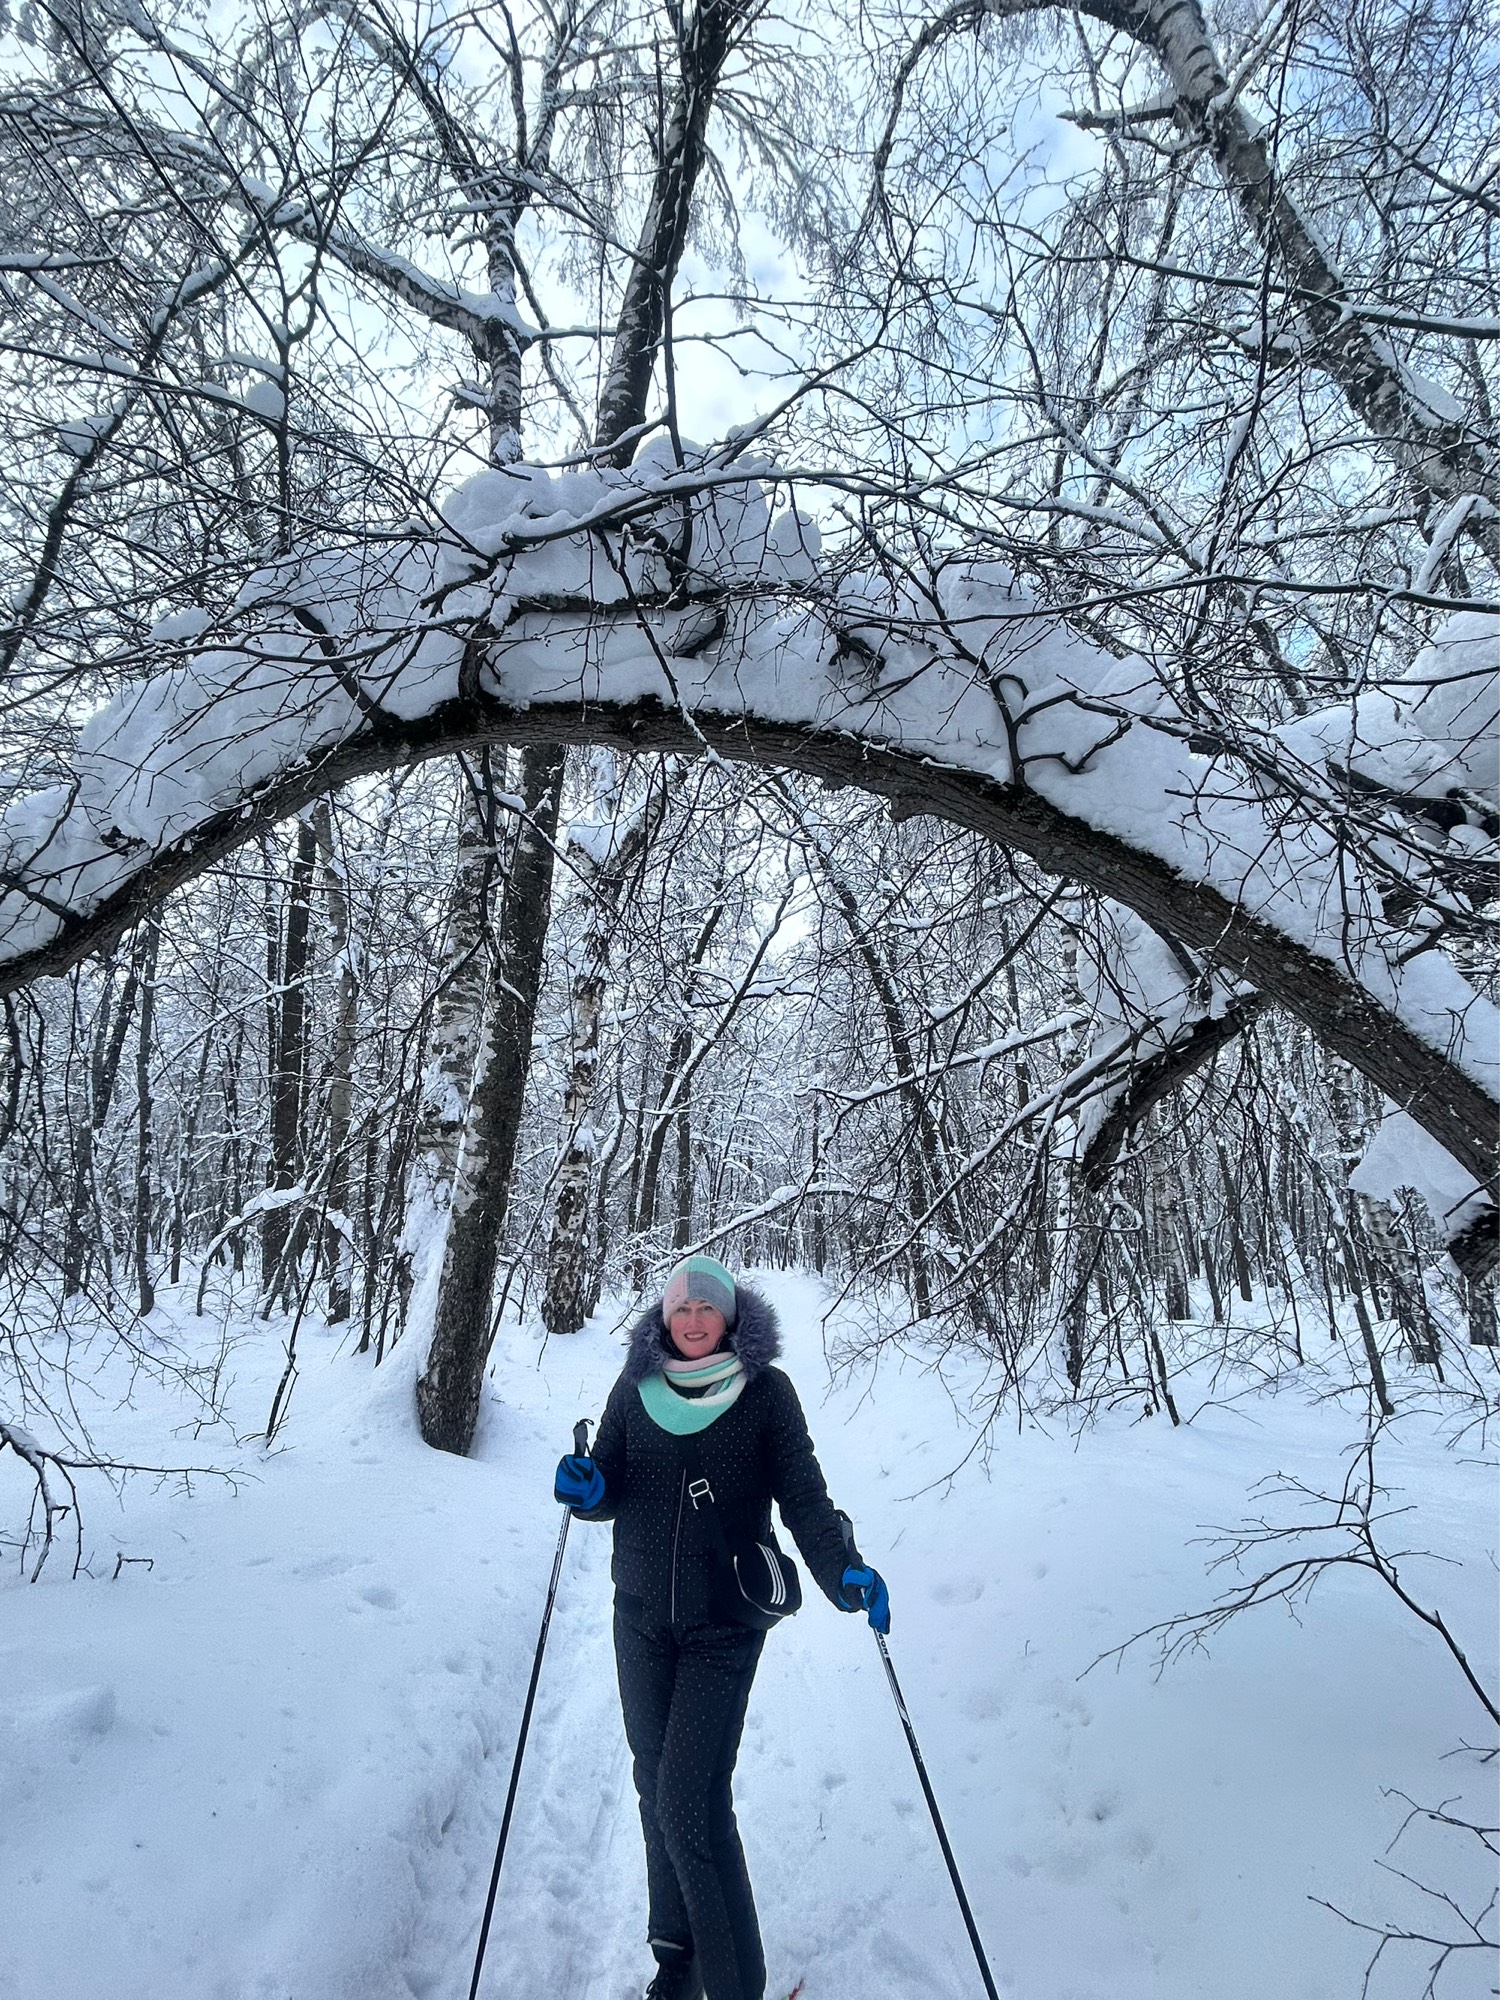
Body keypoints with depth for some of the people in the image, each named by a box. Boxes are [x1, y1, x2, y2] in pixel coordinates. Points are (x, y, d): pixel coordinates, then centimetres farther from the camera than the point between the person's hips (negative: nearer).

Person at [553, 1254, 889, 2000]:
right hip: (642, 1617, 4)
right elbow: (611, 1490, 3)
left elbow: (803, 1495, -11)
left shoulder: (766, 1392, -11)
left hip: (725, 1623, -3)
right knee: (656, 1782, 15)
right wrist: (586, 1489, -20)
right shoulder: (635, 1388, -3)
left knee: (691, 1798, -7)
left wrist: (845, 1571, -26)